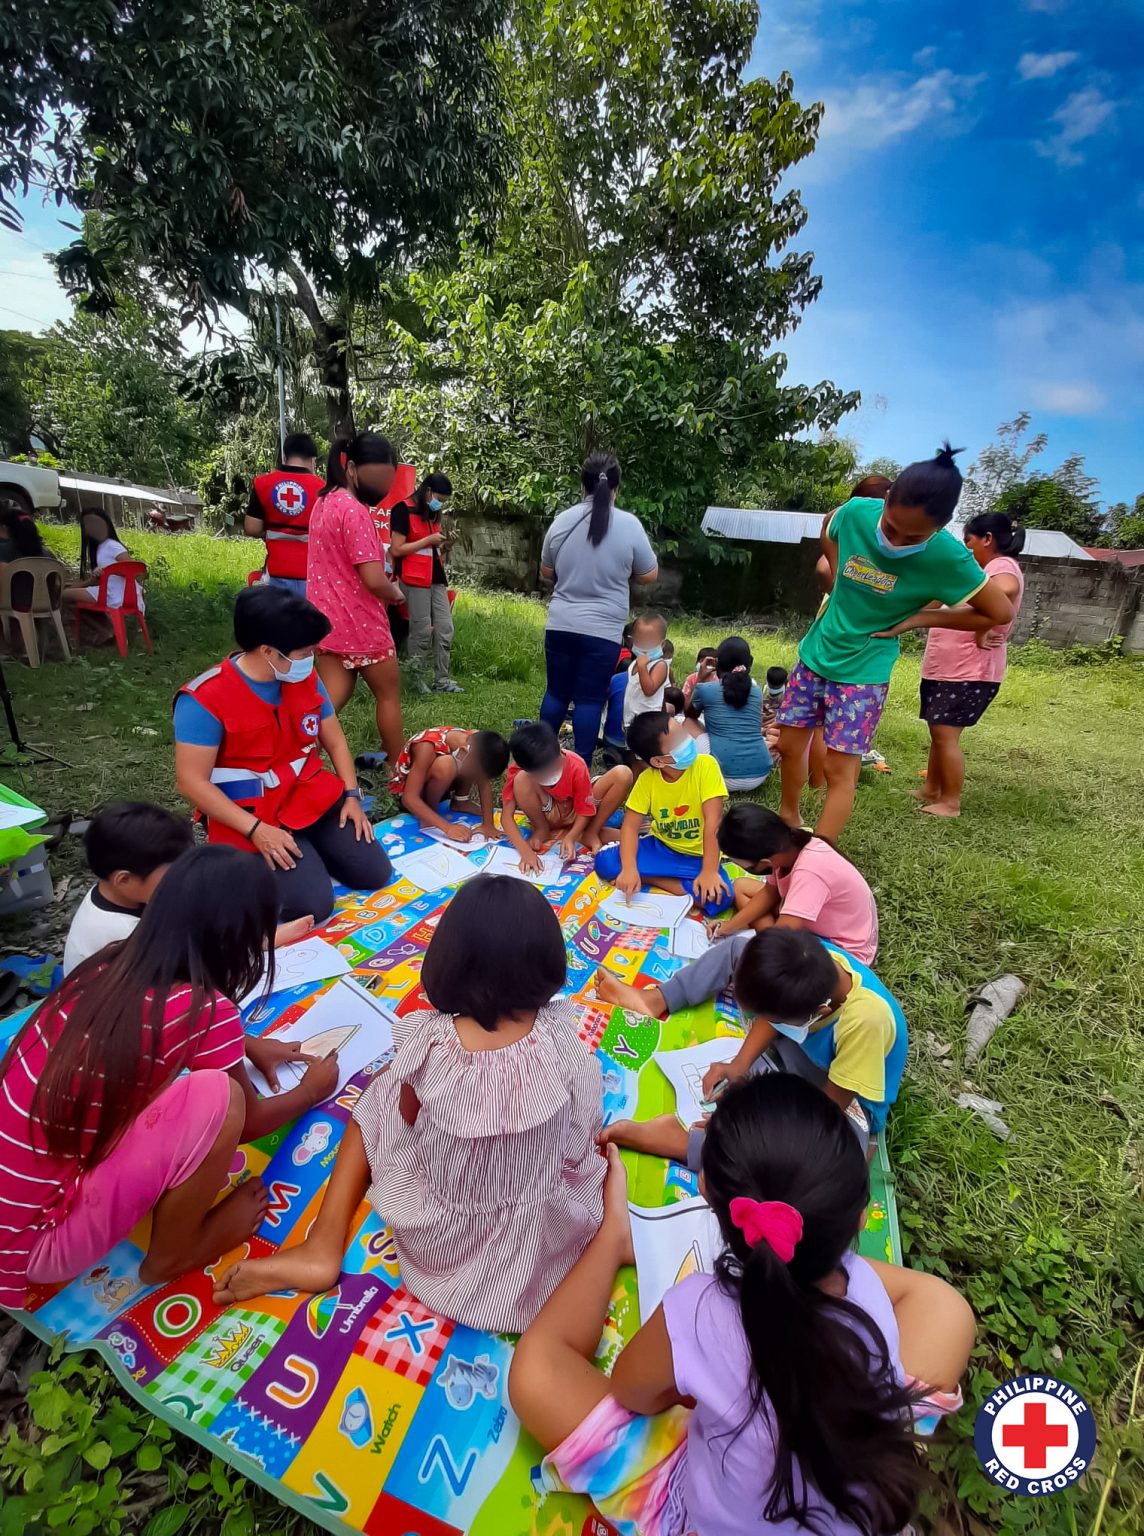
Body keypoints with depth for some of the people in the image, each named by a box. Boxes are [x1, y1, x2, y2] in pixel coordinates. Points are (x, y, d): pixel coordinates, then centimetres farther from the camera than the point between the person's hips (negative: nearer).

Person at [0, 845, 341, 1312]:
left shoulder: (110, 965, -4)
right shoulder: (204, 1009, -23)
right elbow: (249, 1120, -3)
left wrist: (247, 1046, 24)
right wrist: (312, 1090, 15)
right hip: (37, 1242, -7)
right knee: (216, 1094, -19)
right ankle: (173, 1255, 5)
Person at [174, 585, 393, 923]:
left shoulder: (305, 679, -1)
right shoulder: (205, 699, -19)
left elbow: (335, 741, 9)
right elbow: (191, 781, -18)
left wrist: (352, 795, -3)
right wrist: (255, 829, -24)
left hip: (313, 797, 6)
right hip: (253, 815, -5)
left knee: (374, 873, -2)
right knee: (312, 904, -19)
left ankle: (308, 848, 20)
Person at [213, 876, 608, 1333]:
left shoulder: (429, 1042, -25)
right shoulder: (563, 1042, -24)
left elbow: (409, 1117, -4)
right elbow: (582, 1142, -8)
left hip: (437, 1240, -1)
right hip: (543, 1241, 2)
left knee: (379, 1093, 17)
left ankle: (321, 1249, 15)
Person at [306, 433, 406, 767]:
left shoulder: (324, 504, 11)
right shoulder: (355, 511, -19)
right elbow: (374, 581, -24)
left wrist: (383, 581, 5)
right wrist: (396, 593, -3)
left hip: (330, 622, 8)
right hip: (361, 624, -8)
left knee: (330, 702, 10)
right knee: (389, 696, 10)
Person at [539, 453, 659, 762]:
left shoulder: (562, 521, 2)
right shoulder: (629, 524, -7)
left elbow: (546, 572, 13)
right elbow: (649, 576, 2)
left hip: (560, 625, 3)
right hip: (602, 630, -3)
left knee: (556, 693, 15)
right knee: (590, 700, 4)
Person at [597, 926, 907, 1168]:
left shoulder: (866, 1019, -43)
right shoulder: (813, 959, -29)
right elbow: (772, 1012, -7)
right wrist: (740, 1064, -17)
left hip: (841, 1096, -5)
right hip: (800, 1050, 6)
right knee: (741, 946, 2)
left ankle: (682, 1142, -34)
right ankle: (656, 1000, 2)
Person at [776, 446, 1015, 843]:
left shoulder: (948, 557, -21)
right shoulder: (857, 511, -13)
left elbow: (1001, 613, -9)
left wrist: (918, 618, -14)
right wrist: (839, 587, 2)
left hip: (864, 669, -4)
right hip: (816, 651, 4)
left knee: (841, 769, -4)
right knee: (789, 744, 13)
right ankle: (788, 818, 38)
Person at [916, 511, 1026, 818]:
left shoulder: (1002, 566, -14)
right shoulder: (989, 569, 20)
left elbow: (1006, 591, -39)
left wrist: (983, 632, -32)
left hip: (970, 673, -10)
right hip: (948, 669, 10)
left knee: (946, 734, -8)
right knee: (938, 731, 15)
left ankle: (950, 802, 1)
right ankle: (931, 790, 25)